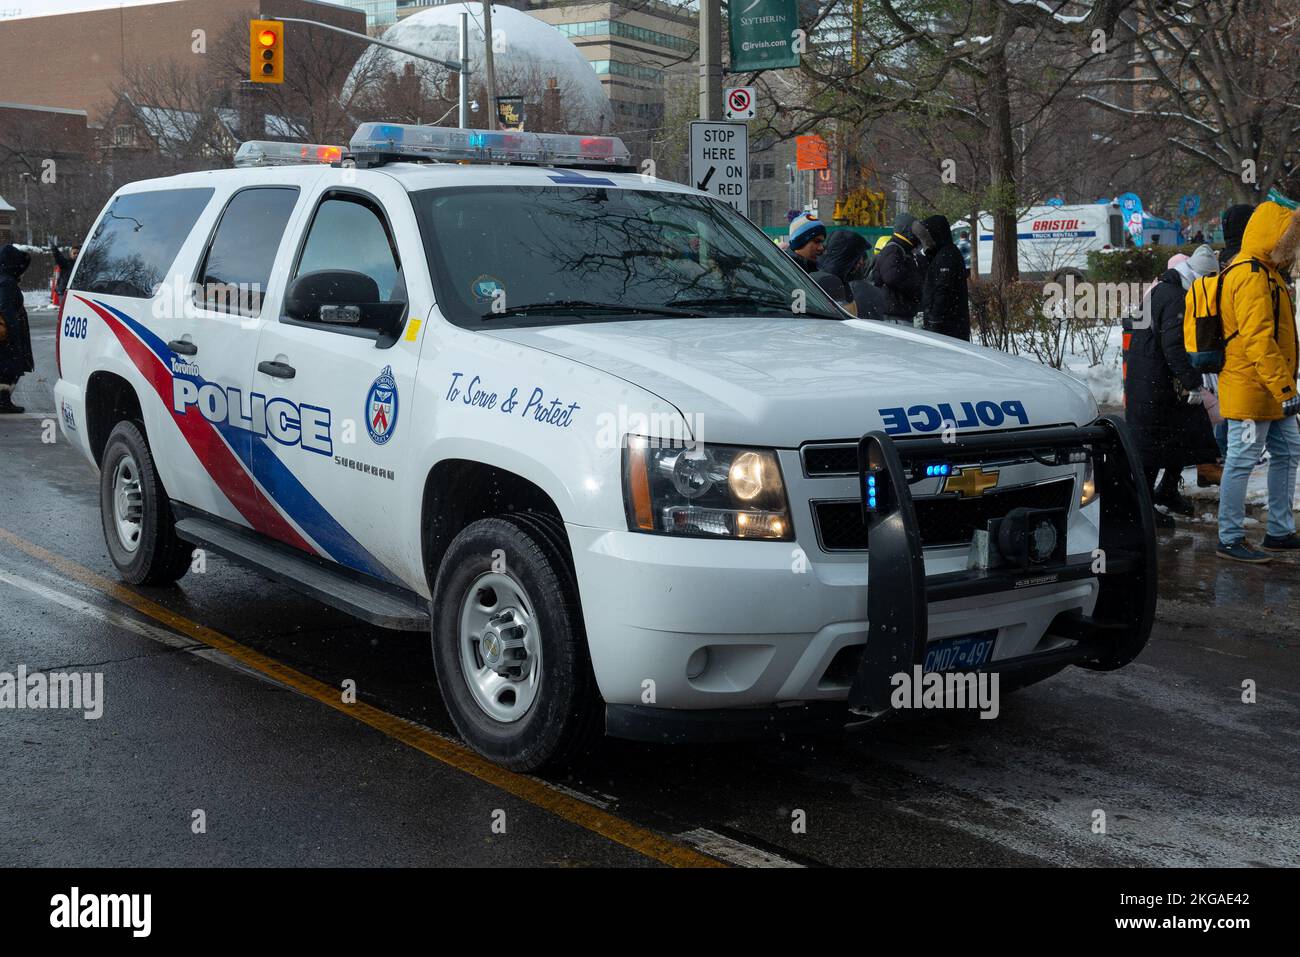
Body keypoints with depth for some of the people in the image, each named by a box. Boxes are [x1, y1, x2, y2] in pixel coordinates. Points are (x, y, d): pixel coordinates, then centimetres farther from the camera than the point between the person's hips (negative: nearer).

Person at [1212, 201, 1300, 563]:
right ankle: (1230, 540, 3)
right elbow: (1259, 340, -26)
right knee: (1242, 461, -4)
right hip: (1251, 389, -11)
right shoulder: (1252, 276, -18)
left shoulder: (1265, 272, 17)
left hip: (1269, 392, 11)